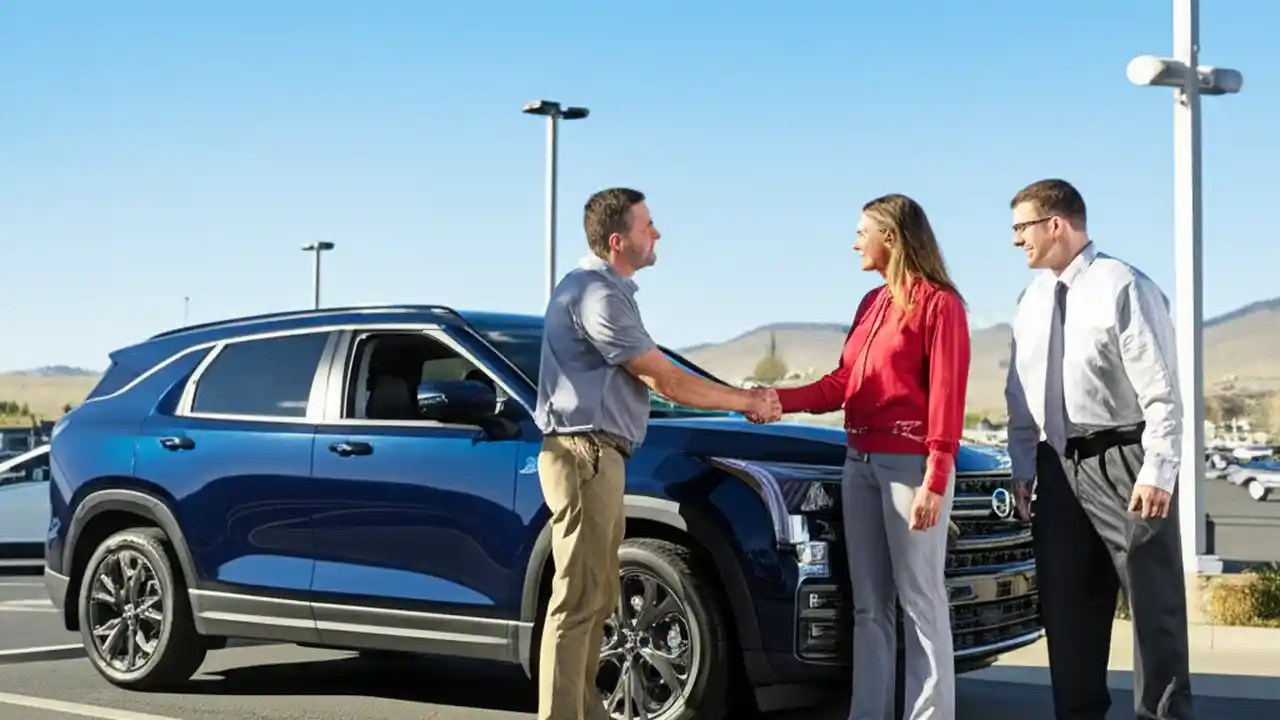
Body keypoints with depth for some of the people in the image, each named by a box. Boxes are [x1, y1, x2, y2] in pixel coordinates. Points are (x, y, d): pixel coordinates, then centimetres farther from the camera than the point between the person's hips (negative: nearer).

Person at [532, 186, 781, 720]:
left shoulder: (607, 290, 19)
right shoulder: (597, 293, -15)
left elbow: (653, 376, 17)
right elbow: (665, 380, -14)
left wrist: (746, 400, 12)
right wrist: (747, 402, -2)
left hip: (597, 456, 11)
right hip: (584, 454, -11)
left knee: (597, 596, 14)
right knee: (578, 600, -10)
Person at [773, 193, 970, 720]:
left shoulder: (938, 303, -6)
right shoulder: (872, 303, 17)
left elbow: (947, 396, -12)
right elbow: (841, 383, 13)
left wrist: (935, 480, -17)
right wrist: (782, 399, -1)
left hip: (909, 463, -8)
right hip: (860, 462, 8)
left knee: (919, 600, -3)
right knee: (869, 603, 9)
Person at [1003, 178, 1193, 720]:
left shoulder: (1124, 288, -12)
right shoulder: (1032, 300, 10)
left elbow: (1161, 391, -15)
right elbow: (1021, 394, 14)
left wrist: (1157, 473, -19)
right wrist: (1023, 468, 9)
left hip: (1122, 461, -7)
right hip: (1058, 465, 7)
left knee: (1153, 602, 1)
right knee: (1065, 604, 12)